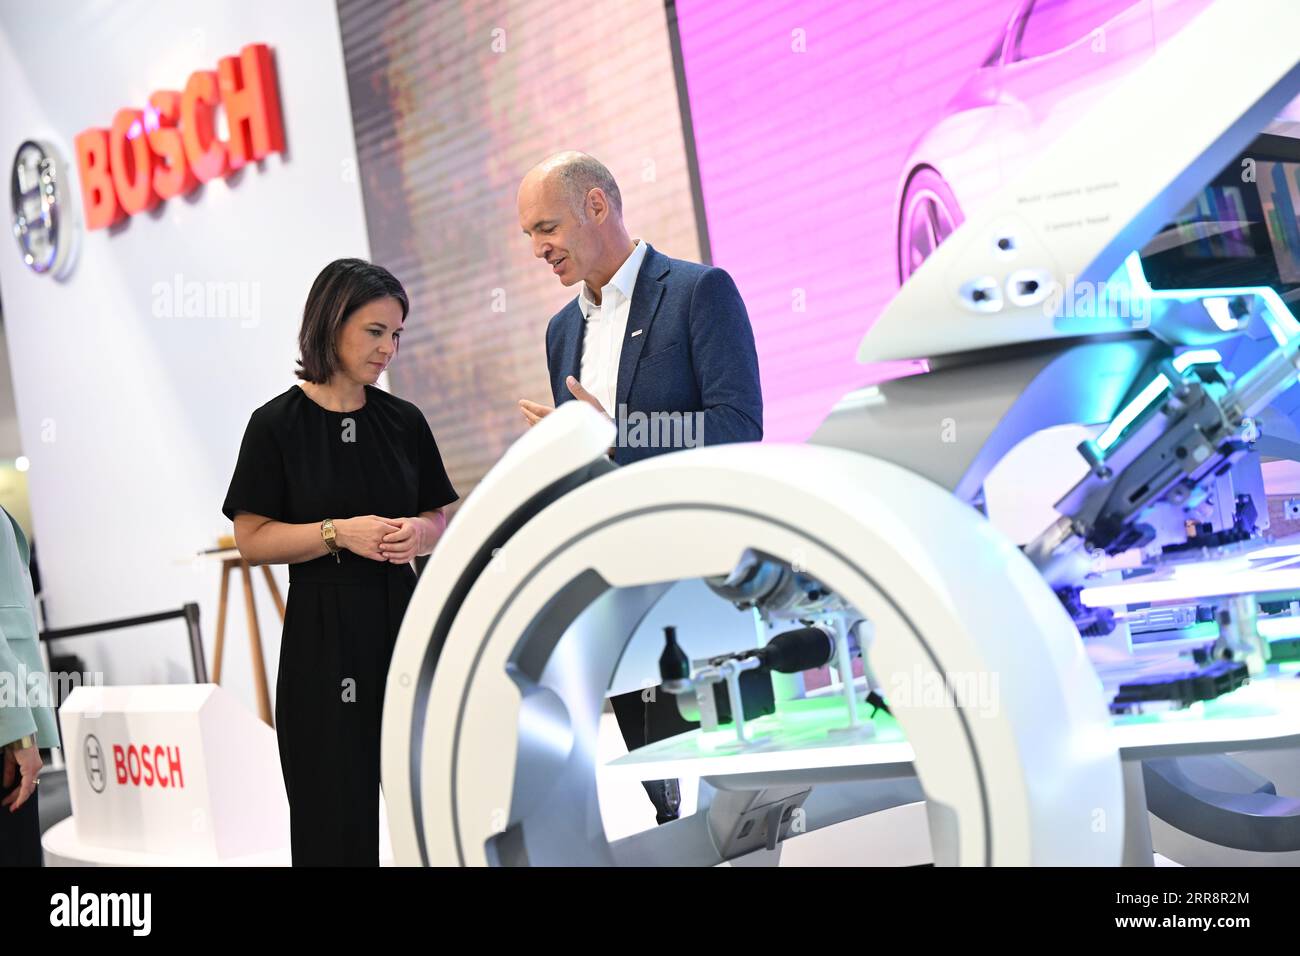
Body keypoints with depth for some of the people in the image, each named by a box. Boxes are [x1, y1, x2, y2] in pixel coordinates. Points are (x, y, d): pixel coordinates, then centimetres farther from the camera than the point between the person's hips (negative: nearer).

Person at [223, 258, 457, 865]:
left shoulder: (403, 421, 8)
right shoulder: (278, 424, -4)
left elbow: (438, 520, 13)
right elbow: (252, 539, -6)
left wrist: (417, 532, -9)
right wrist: (340, 533, -17)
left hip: (401, 616, 4)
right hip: (324, 632, -3)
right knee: (336, 810, 2)